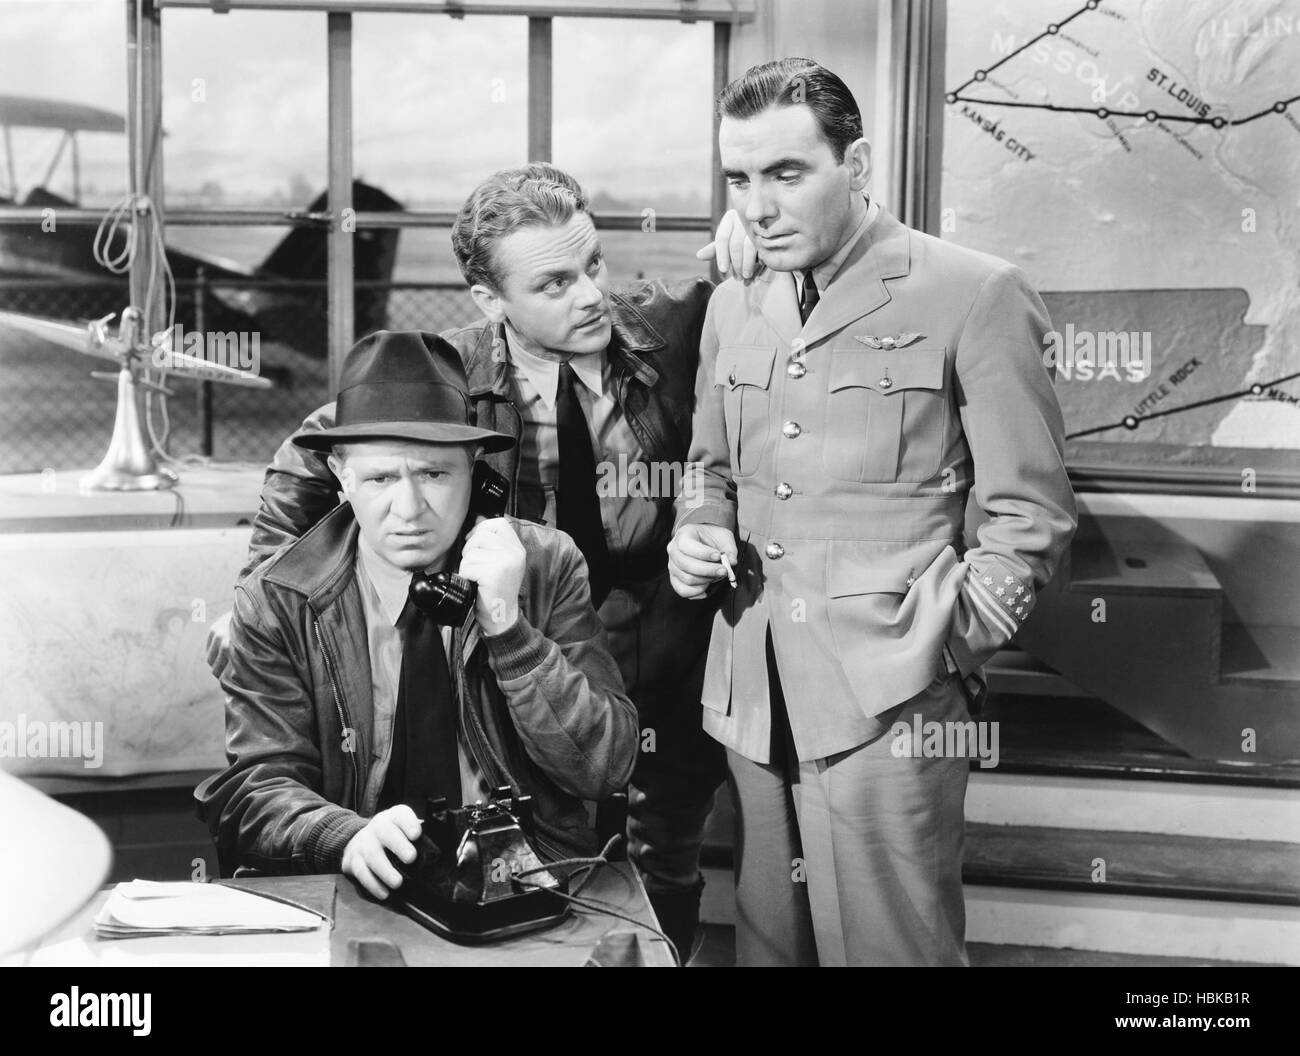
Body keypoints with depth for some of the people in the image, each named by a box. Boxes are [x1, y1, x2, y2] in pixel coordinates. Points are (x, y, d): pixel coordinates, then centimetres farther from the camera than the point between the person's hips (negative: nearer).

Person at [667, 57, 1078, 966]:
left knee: (888, 946, -1)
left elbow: (1028, 515, -5)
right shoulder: (734, 308, 13)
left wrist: (940, 648, -13)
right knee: (769, 942, 14)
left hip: (887, 707, -5)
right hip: (754, 702, 6)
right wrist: (698, 536, 4)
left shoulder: (975, 296, -6)